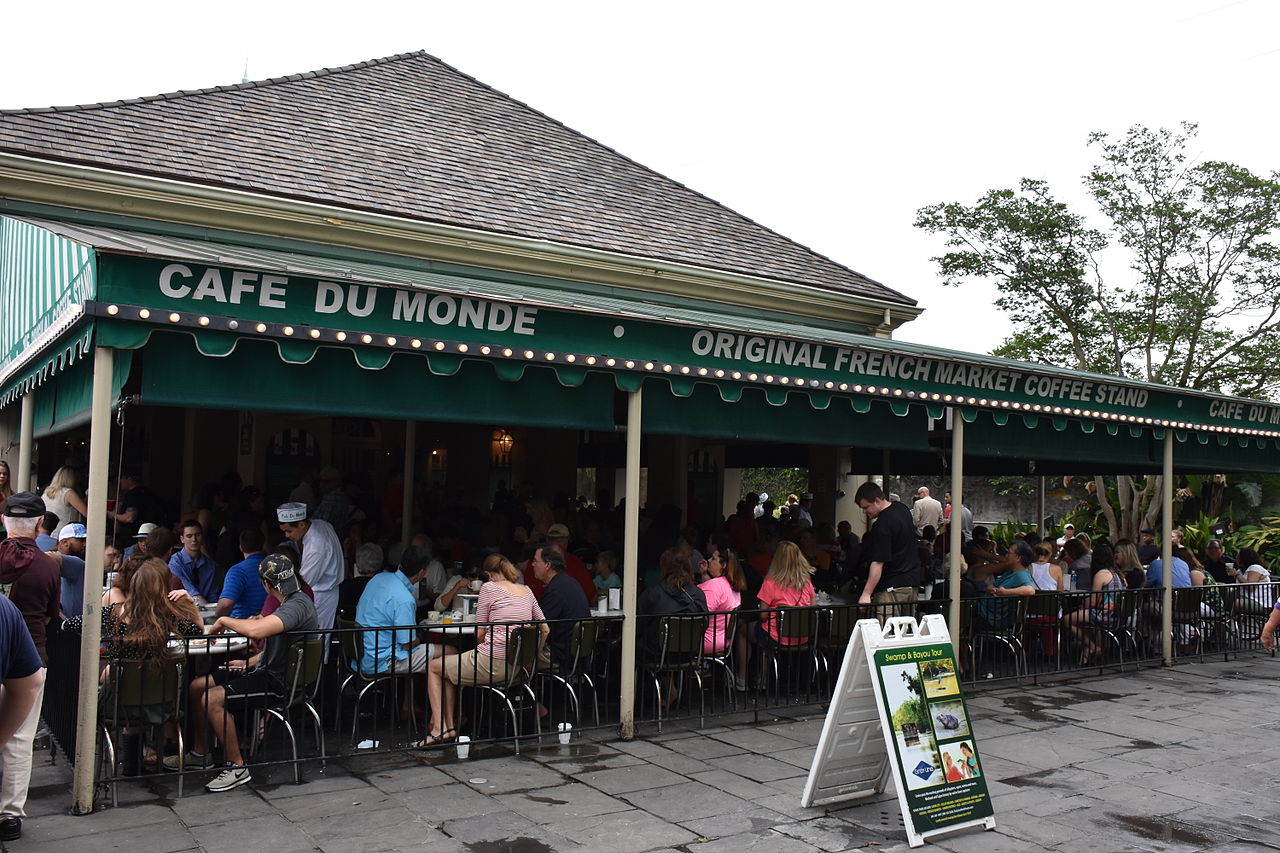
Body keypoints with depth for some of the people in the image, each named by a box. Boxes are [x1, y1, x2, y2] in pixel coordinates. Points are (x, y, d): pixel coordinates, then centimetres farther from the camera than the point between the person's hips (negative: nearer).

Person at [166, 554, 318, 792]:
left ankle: (237, 767, -11)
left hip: (280, 682, -11)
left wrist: (224, 621, -19)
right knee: (196, 687, 11)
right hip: (267, 670, 11)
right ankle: (200, 754, 27)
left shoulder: (298, 605, -22)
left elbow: (255, 630, -36)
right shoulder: (290, 602, 13)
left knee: (212, 699, -24)